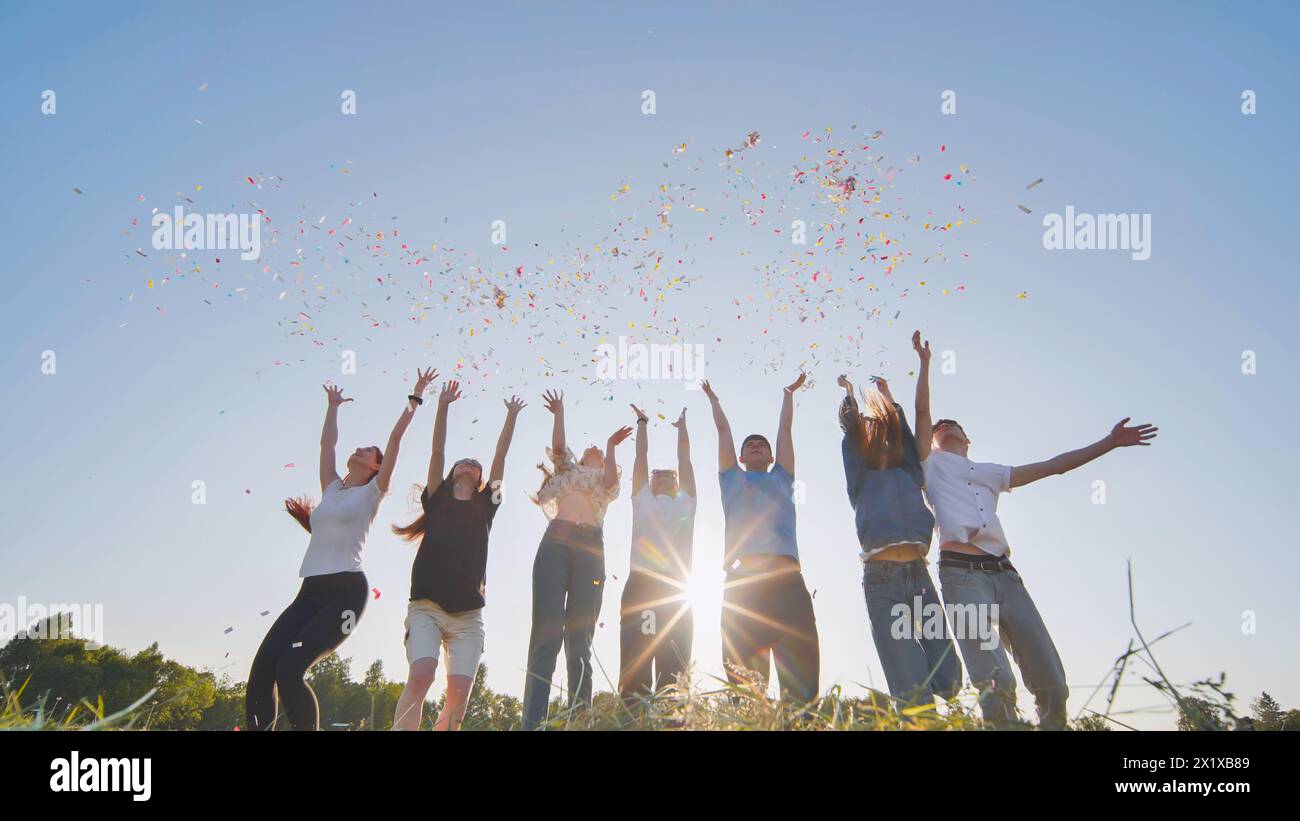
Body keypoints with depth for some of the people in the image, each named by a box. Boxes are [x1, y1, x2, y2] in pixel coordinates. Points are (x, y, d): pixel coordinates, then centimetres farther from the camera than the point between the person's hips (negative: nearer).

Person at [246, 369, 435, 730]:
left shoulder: (373, 491, 7)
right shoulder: (331, 488, 21)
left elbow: (396, 437, 4)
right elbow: (327, 443, 29)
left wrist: (415, 398, 9)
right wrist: (333, 406, 41)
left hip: (346, 590, -6)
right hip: (311, 590, 6)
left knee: (290, 668, -22)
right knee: (261, 668, -11)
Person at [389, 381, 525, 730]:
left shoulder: (484, 506, 17)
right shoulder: (437, 500, 15)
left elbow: (500, 456, 14)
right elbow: (437, 452, 7)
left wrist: (512, 416, 13)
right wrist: (442, 407, 1)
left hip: (468, 615, 2)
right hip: (427, 607, -2)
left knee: (459, 694, -12)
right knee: (421, 675, -25)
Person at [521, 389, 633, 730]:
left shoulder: (607, 481, 26)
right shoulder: (567, 470, 29)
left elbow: (610, 479, 3)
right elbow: (557, 445, 11)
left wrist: (611, 445, 7)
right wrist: (559, 412, 18)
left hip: (590, 547, 1)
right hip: (556, 542, -1)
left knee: (580, 638, -4)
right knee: (546, 632, -13)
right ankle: (533, 721, -20)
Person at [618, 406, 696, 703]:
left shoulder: (685, 502, 22)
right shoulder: (642, 500, 21)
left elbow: (684, 457, 24)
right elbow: (641, 455, 24)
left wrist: (682, 424, 32)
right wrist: (642, 423, 33)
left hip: (676, 587, 0)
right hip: (641, 582, 0)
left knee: (675, 661, -5)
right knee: (635, 655, -8)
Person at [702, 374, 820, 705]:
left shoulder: (781, 479, 30)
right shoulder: (732, 479, 28)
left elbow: (785, 429, 36)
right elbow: (723, 430, 35)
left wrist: (789, 393, 46)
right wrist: (713, 398, 47)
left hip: (786, 576, 1)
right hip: (741, 578, -1)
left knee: (801, 668, -11)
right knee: (742, 672, -8)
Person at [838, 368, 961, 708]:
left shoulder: (908, 474, 22)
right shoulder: (861, 480, 14)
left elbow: (899, 427, 24)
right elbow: (852, 433, 13)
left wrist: (885, 394, 37)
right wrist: (848, 393, 28)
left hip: (919, 575, 4)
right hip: (881, 578, -4)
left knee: (948, 680, -1)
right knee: (912, 688, -9)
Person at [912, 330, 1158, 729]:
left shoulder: (990, 473, 33)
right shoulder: (931, 464, 21)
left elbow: (1050, 467, 31)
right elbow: (922, 410, 11)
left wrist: (1109, 442, 29)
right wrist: (925, 361, 11)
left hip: (1005, 574, 5)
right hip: (962, 573, -5)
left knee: (1052, 685, -5)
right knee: (997, 684, -23)